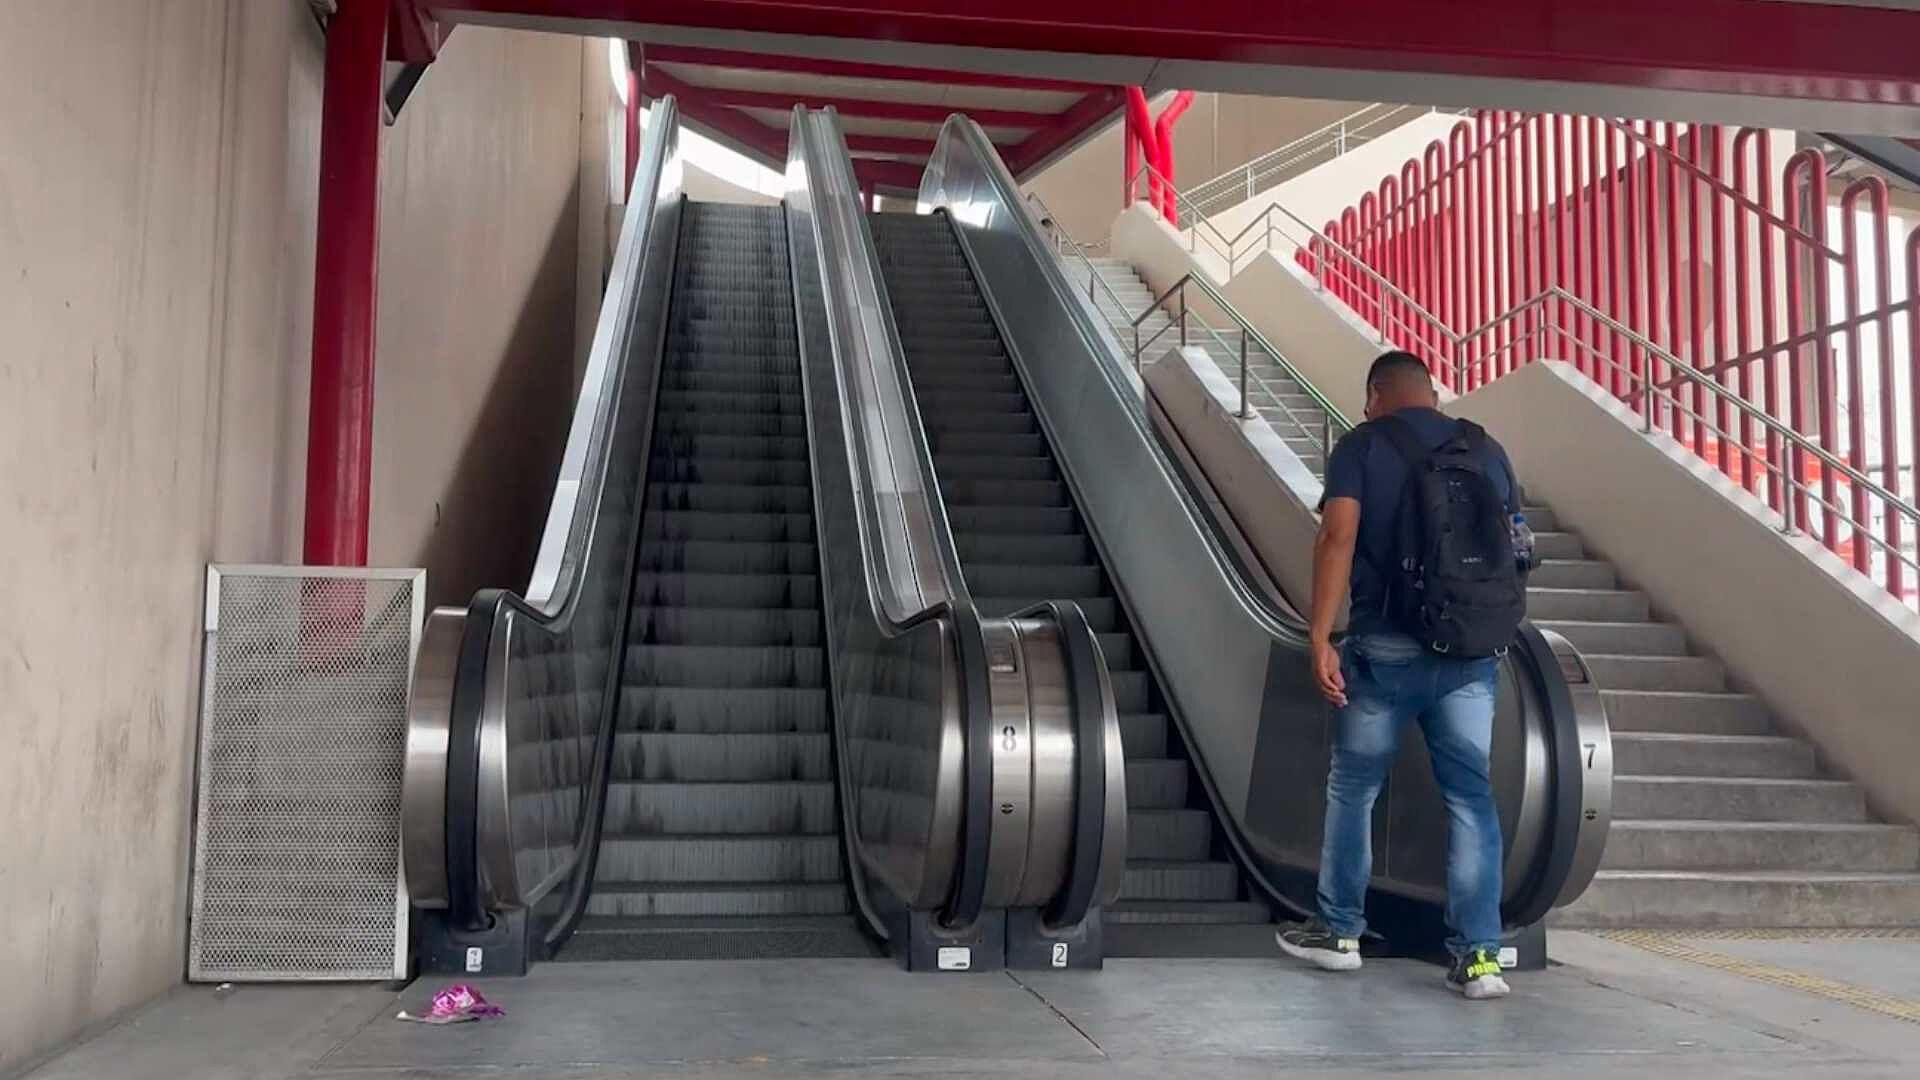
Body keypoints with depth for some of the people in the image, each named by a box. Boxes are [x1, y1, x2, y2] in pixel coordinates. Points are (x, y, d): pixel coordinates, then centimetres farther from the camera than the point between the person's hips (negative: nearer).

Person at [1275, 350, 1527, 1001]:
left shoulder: (1361, 447, -1)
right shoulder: (1487, 451, 11)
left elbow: (1338, 537, -13)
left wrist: (1320, 638, -15)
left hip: (1386, 651, -3)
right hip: (1472, 655, 3)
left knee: (1352, 790, 12)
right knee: (1472, 799, 7)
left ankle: (1338, 932, 23)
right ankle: (1480, 955, 4)